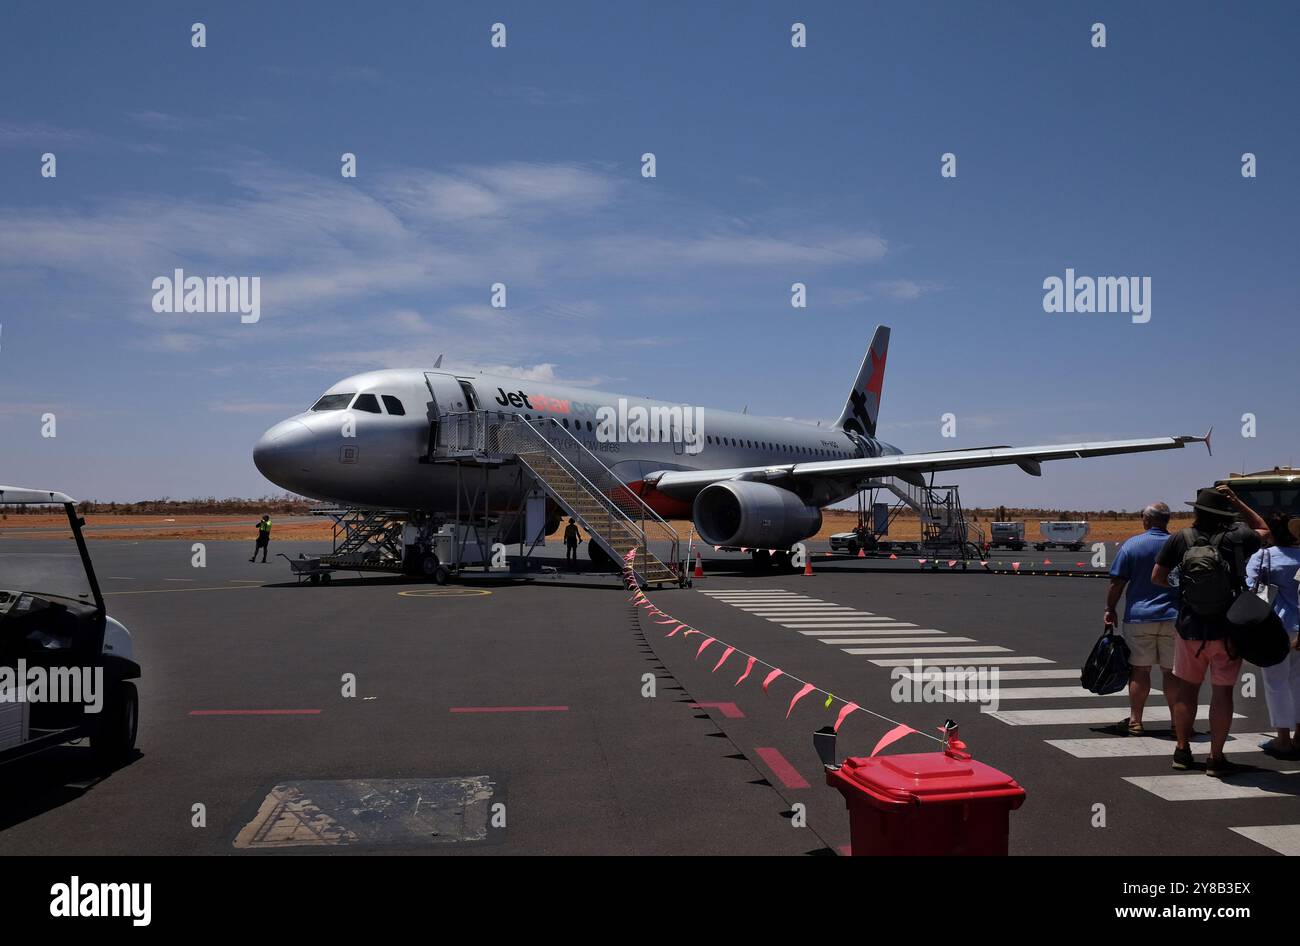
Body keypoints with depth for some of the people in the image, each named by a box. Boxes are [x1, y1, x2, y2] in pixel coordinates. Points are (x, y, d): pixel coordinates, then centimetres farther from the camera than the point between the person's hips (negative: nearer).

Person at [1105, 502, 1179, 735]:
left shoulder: (1131, 545, -3)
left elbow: (1117, 584, -5)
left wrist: (1110, 609, 6)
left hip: (1139, 618, -1)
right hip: (1173, 617, 2)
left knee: (1140, 670, 4)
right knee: (1172, 671, 7)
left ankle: (1135, 721, 9)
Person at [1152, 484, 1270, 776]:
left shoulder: (1179, 539, -6)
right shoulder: (1235, 539, -8)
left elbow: (1157, 577, 1)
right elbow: (1264, 531, 14)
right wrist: (1238, 502, 12)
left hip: (1190, 628, 1)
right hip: (1227, 629, -1)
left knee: (1186, 687, 13)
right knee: (1222, 691, 4)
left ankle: (1182, 750, 20)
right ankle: (1216, 758, 7)